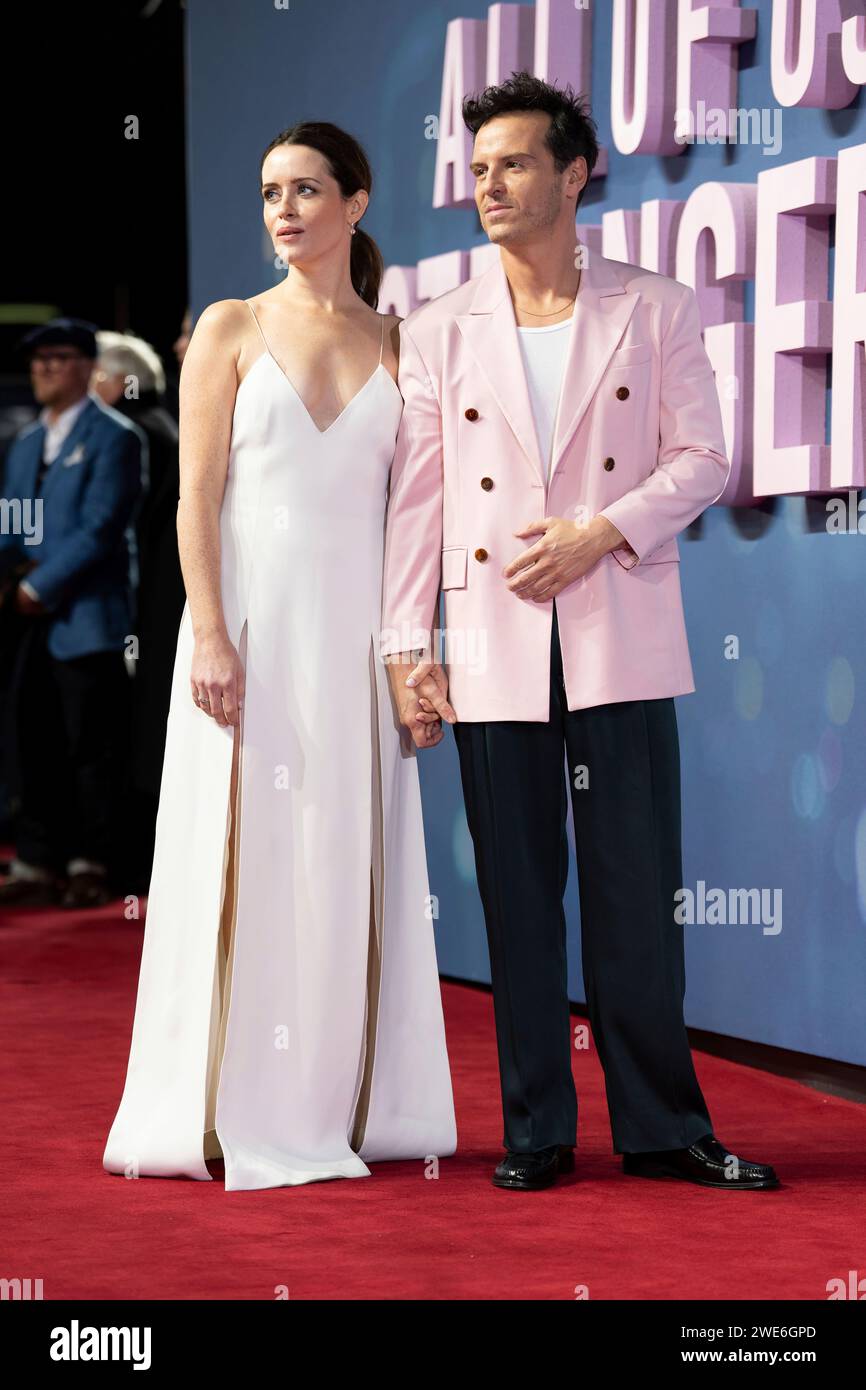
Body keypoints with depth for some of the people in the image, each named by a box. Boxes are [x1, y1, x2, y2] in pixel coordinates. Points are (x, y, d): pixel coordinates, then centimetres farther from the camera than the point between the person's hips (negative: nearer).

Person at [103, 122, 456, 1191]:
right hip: (251, 620, -2)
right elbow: (197, 497, -2)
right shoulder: (232, 329, 4)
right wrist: (211, 635, -13)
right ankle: (235, 1114, 4)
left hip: (357, 630, 2)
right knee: (245, 859, -2)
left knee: (348, 864, 4)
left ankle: (341, 1106, 12)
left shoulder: (398, 344, 10)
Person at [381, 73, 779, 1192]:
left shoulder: (654, 311, 6)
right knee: (517, 896, 4)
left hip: (620, 637, -1)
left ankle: (660, 1128, 9)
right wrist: (407, 645, 0)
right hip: (493, 645, 1)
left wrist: (601, 531, -12)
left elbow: (701, 458, 3)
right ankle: (536, 1131, 12)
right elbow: (417, 497, 6)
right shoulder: (439, 331, 9)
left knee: (637, 891, 0)